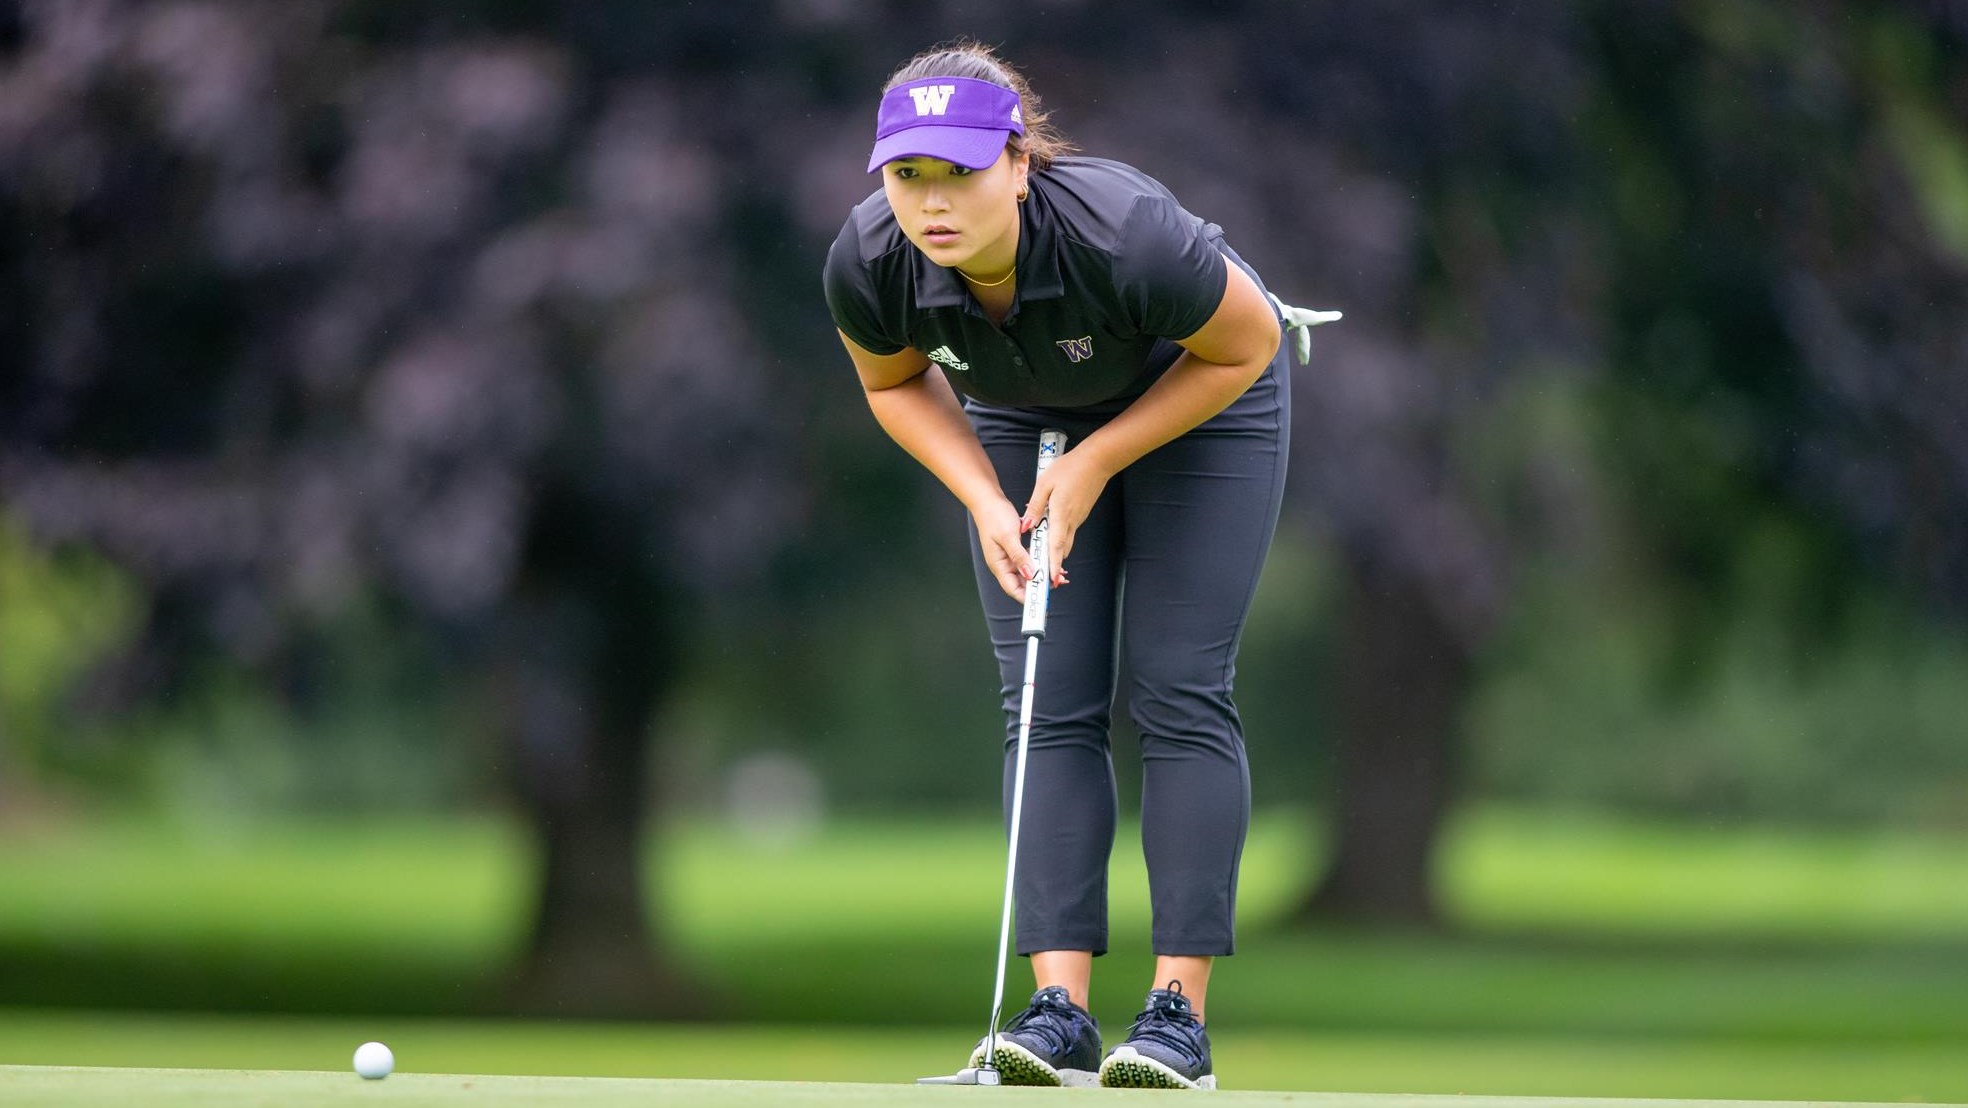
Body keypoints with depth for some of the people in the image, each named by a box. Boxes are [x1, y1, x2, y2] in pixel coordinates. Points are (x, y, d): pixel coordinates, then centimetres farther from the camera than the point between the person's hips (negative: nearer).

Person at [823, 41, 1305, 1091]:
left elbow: (1246, 346, -21)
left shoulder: (1126, 236, -40)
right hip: (1024, 416, 3)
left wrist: (1100, 461, -21)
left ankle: (1180, 1009, -9)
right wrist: (984, 499, -18)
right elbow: (898, 384, -5)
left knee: (1179, 690, -11)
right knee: (1049, 705, -7)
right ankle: (1060, 1007, -10)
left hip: (1199, 395, -3)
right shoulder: (867, 266, -28)